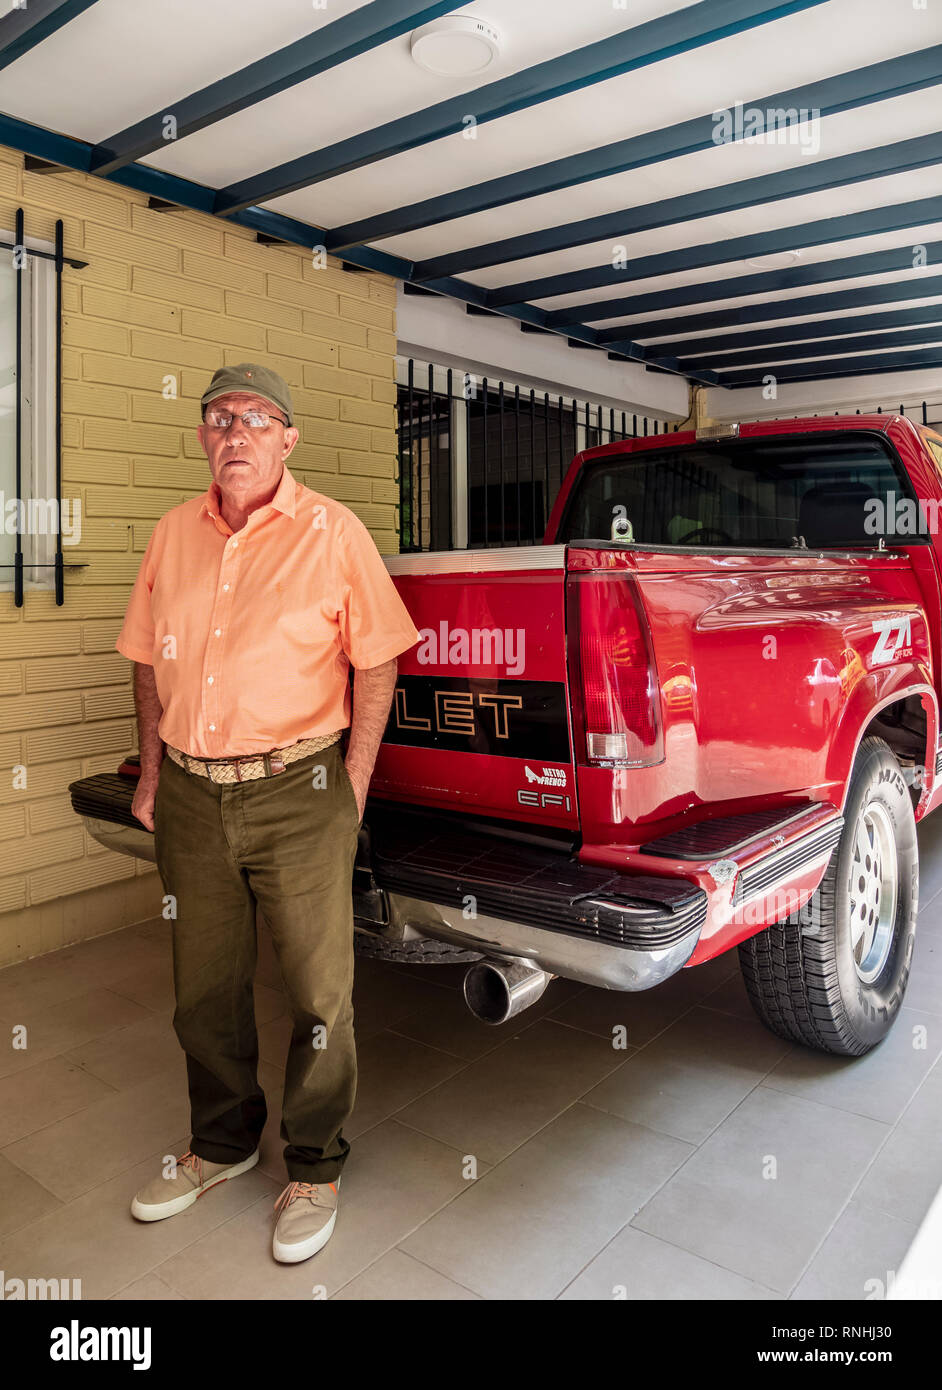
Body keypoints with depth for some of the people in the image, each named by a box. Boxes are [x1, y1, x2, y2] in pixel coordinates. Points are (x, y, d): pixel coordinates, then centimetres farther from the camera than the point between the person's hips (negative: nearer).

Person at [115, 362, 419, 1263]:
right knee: (203, 986, 18)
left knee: (319, 991, 6)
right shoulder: (174, 534, 8)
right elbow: (149, 663, 14)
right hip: (190, 796, 5)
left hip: (297, 793, -4)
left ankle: (314, 1168, 29)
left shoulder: (331, 533, -5)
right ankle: (221, 1143, 41)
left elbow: (377, 662, -4)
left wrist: (354, 781, -8)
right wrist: (151, 775, 10)